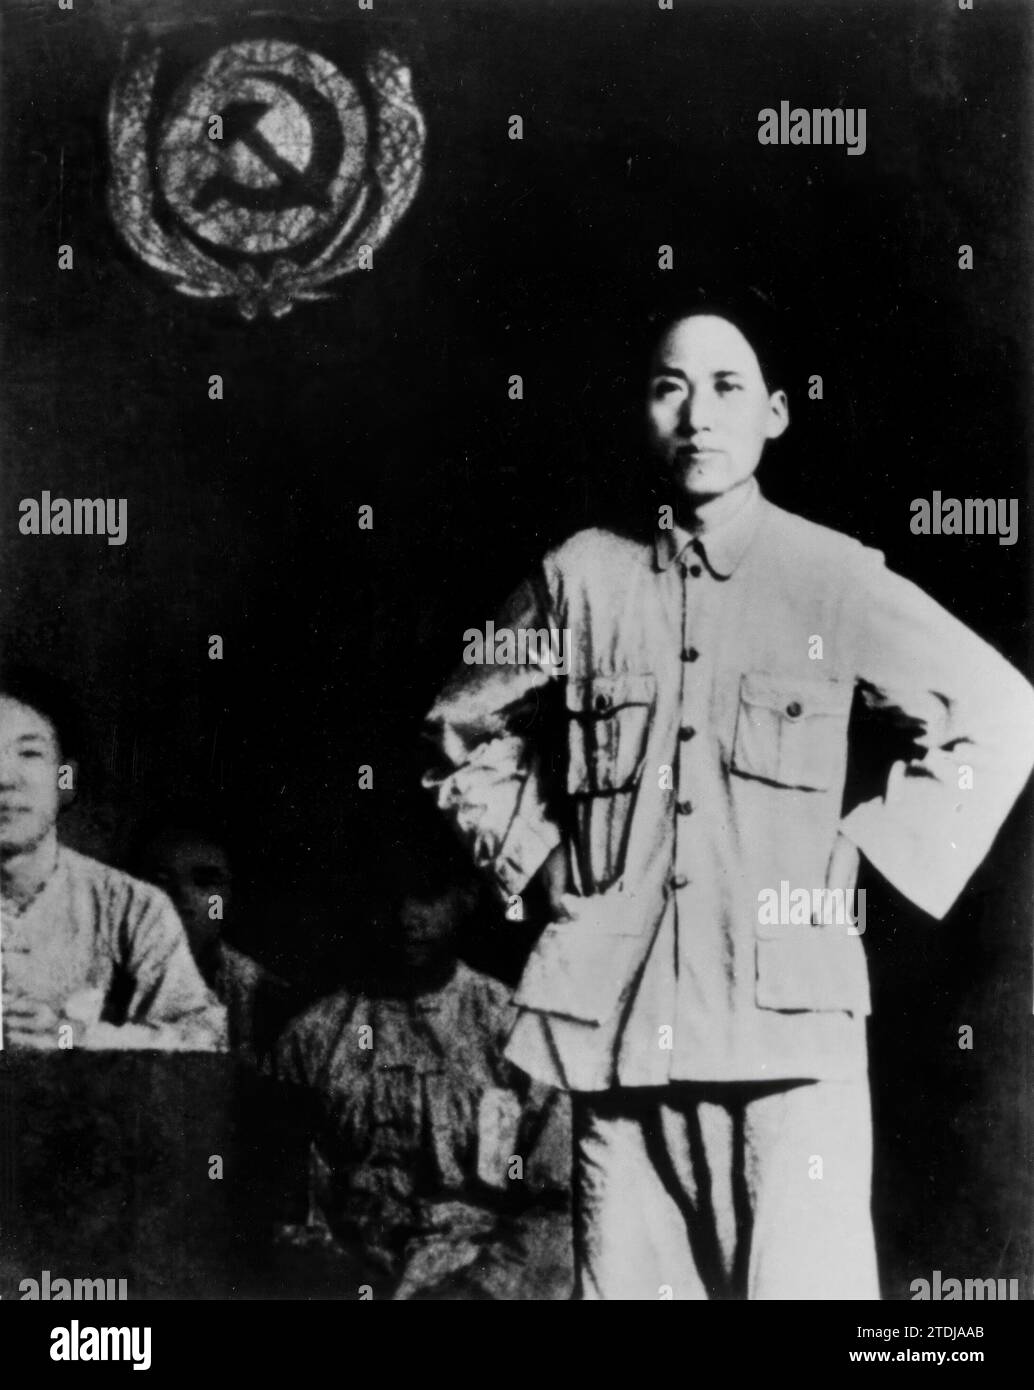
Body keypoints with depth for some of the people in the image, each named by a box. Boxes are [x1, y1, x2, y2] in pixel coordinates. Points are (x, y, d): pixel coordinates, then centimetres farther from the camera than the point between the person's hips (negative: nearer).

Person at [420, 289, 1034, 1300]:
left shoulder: (834, 578, 0)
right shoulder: (580, 576, 6)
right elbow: (463, 731, 21)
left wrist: (860, 862, 1)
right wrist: (538, 858, 9)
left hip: (790, 1020, -2)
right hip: (617, 1018, 2)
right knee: (626, 1282, 9)